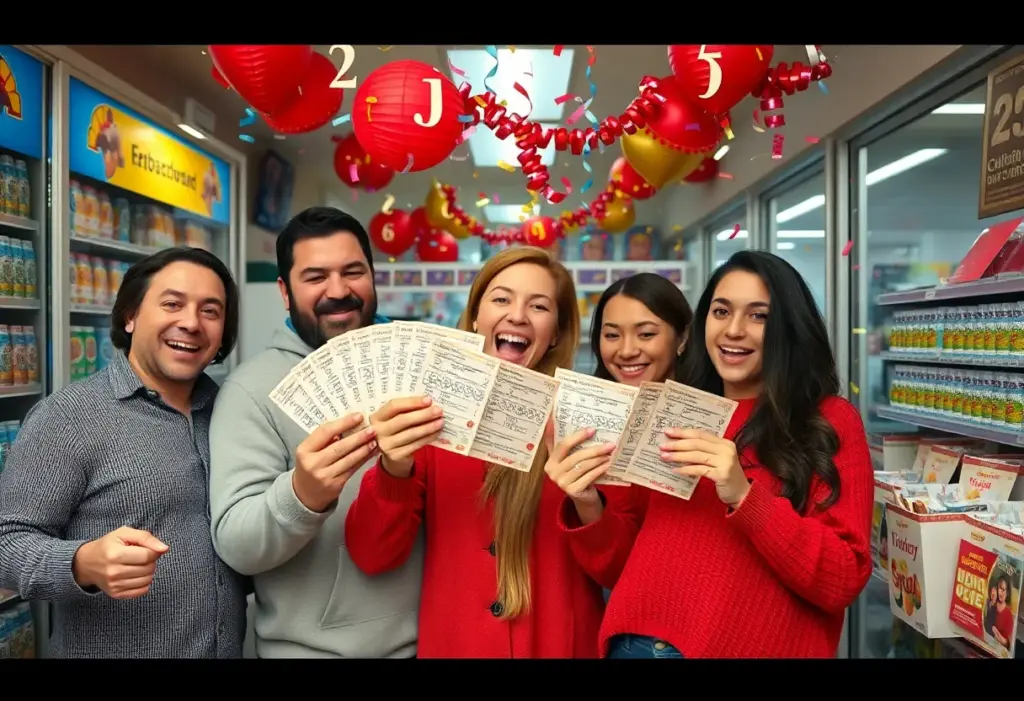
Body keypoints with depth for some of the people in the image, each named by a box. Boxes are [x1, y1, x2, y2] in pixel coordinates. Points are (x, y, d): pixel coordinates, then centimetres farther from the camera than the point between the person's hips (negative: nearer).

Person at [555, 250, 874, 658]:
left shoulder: (832, 421, -3)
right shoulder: (671, 419, 6)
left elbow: (843, 580, -11)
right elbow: (621, 567, 6)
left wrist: (745, 496, -23)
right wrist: (588, 506, -13)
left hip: (755, 648, -3)